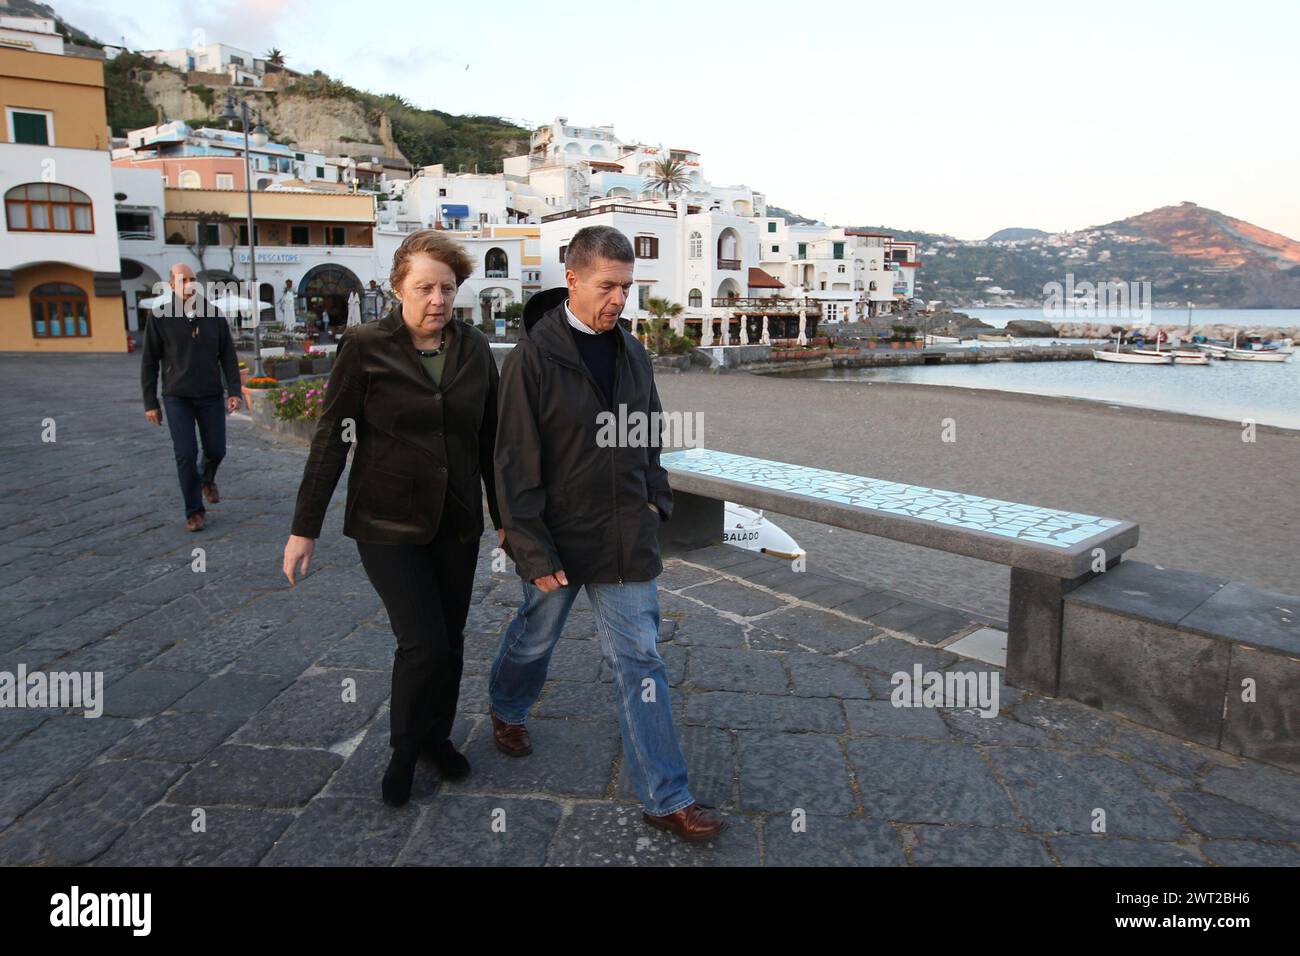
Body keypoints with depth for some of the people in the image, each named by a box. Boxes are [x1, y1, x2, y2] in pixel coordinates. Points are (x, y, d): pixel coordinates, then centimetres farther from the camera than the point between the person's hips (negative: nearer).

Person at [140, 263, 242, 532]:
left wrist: (234, 390, -6)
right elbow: (149, 362, -1)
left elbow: (228, 356, 3)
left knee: (216, 449, 7)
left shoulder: (213, 315, 0)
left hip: (211, 396, 2)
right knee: (186, 454, -5)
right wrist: (150, 402, -2)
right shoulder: (160, 317, -5)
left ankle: (207, 479, 42)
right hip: (177, 398, -2)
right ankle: (194, 511, 8)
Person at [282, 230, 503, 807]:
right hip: (389, 522, -4)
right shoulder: (366, 346, -8)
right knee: (424, 642, -7)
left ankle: (437, 736, 37)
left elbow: (488, 440, 9)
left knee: (450, 639, 11)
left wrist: (503, 517, 12)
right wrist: (305, 528, -6)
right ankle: (403, 750, 21)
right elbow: (331, 439, -6)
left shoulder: (474, 349, 2)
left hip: (457, 523, 4)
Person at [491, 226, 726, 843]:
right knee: (535, 637, 20)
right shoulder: (533, 357, -15)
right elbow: (515, 464, -16)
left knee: (640, 662, 5)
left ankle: (665, 799, 13)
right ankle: (507, 709, 53)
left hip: (626, 539, 4)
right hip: (558, 540, -4)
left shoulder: (631, 352, 5)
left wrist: (655, 499, 5)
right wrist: (534, 553, -17)